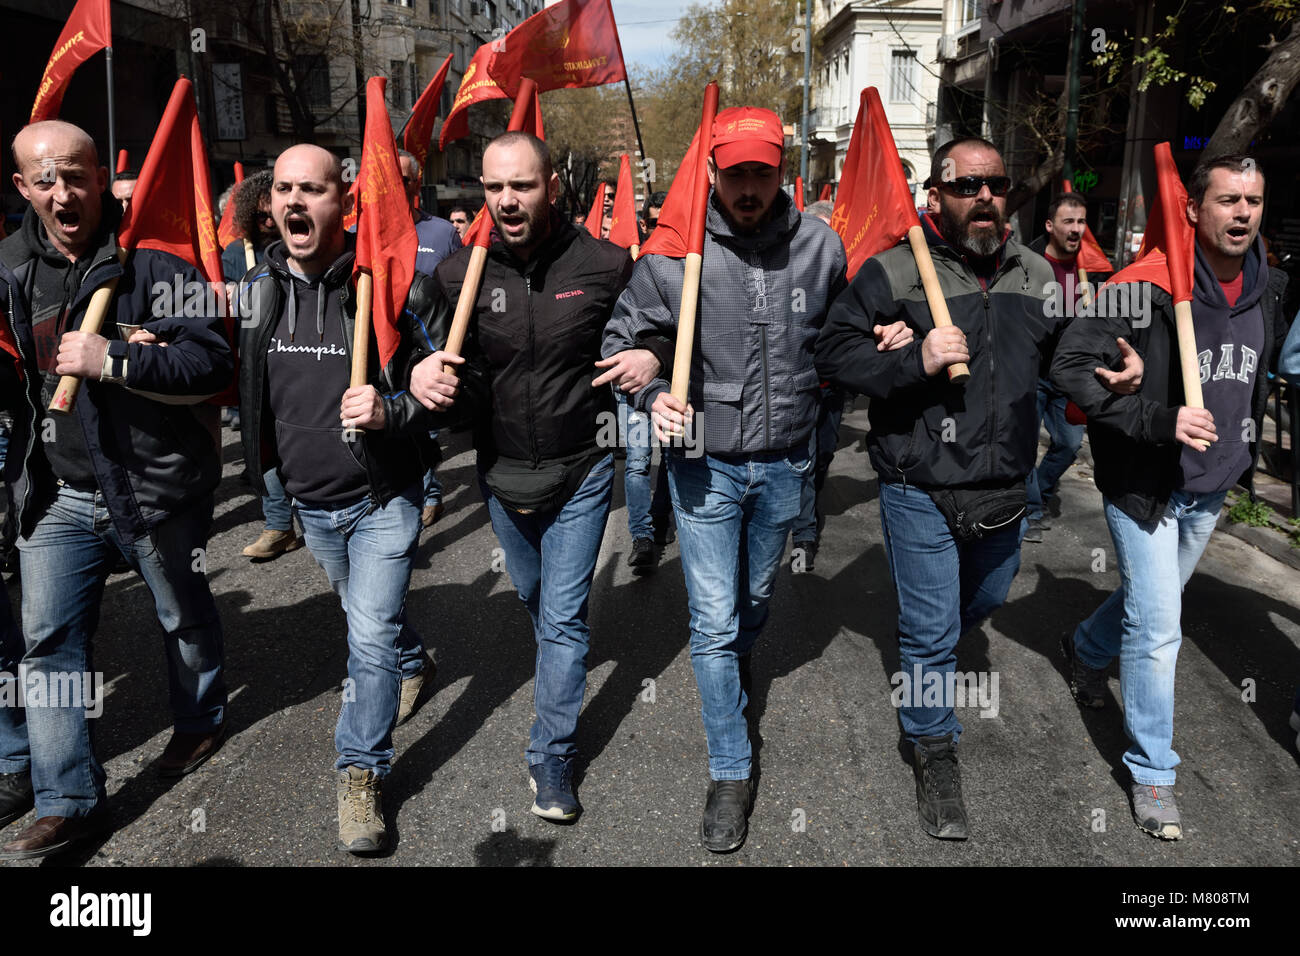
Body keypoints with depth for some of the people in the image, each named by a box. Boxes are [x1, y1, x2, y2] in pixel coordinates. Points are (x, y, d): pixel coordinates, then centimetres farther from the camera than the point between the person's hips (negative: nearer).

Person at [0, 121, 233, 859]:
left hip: (156, 486, -4)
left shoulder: (151, 261, -13)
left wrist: (115, 359, -28)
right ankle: (70, 803, 15)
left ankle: (201, 723, 43)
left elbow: (214, 361, -20)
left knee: (184, 615, 16)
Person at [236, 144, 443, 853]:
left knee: (372, 632, -5)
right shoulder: (256, 289, -1)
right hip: (309, 499, 5)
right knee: (364, 610, 24)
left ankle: (362, 771, 12)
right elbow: (247, 384, 16)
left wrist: (393, 411, -28)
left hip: (382, 498, -5)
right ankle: (412, 667, 54)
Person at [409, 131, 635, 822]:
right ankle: (561, 680, 54)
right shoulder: (460, 273, -8)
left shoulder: (603, 265, -12)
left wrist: (651, 358, -19)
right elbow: (456, 381, -3)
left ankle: (552, 758, 13)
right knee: (532, 597, 23)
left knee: (563, 615, -1)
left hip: (580, 469, -3)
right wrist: (423, 379, -27)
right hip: (501, 472, 3)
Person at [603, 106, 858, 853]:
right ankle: (732, 770, 16)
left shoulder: (820, 245, -5)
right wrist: (653, 395, -19)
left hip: (786, 463, 3)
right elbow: (624, 337, -2)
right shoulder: (674, 251, -11)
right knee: (714, 620, 0)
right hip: (705, 464, -2)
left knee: (757, 599, 23)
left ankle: (736, 674, 55)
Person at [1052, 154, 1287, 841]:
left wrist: (1246, 451, 13)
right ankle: (1152, 772, 11)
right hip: (1145, 482, -7)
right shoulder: (1152, 284, -20)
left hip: (1212, 486, 7)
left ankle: (1086, 648, 55)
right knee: (1158, 626, -5)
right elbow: (1071, 365, -25)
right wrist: (1159, 418, -31)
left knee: (1151, 600, 23)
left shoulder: (1272, 291, 1)